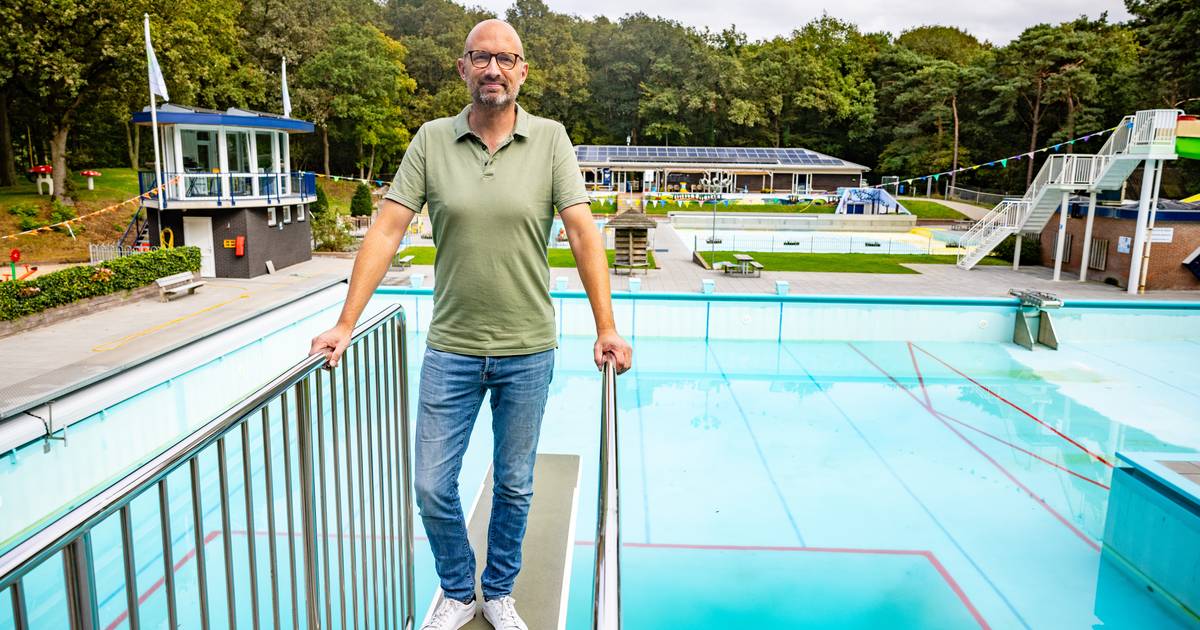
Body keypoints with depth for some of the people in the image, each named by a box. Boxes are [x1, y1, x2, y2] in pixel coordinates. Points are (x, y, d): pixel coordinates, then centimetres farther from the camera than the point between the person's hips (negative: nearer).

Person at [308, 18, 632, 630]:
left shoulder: (550, 139, -2)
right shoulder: (431, 140, -1)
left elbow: (583, 232, -8)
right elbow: (386, 230, -4)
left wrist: (606, 328, -15)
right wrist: (345, 324, -9)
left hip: (527, 350, 0)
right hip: (450, 349, 1)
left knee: (514, 486, 13)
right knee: (433, 487, 7)